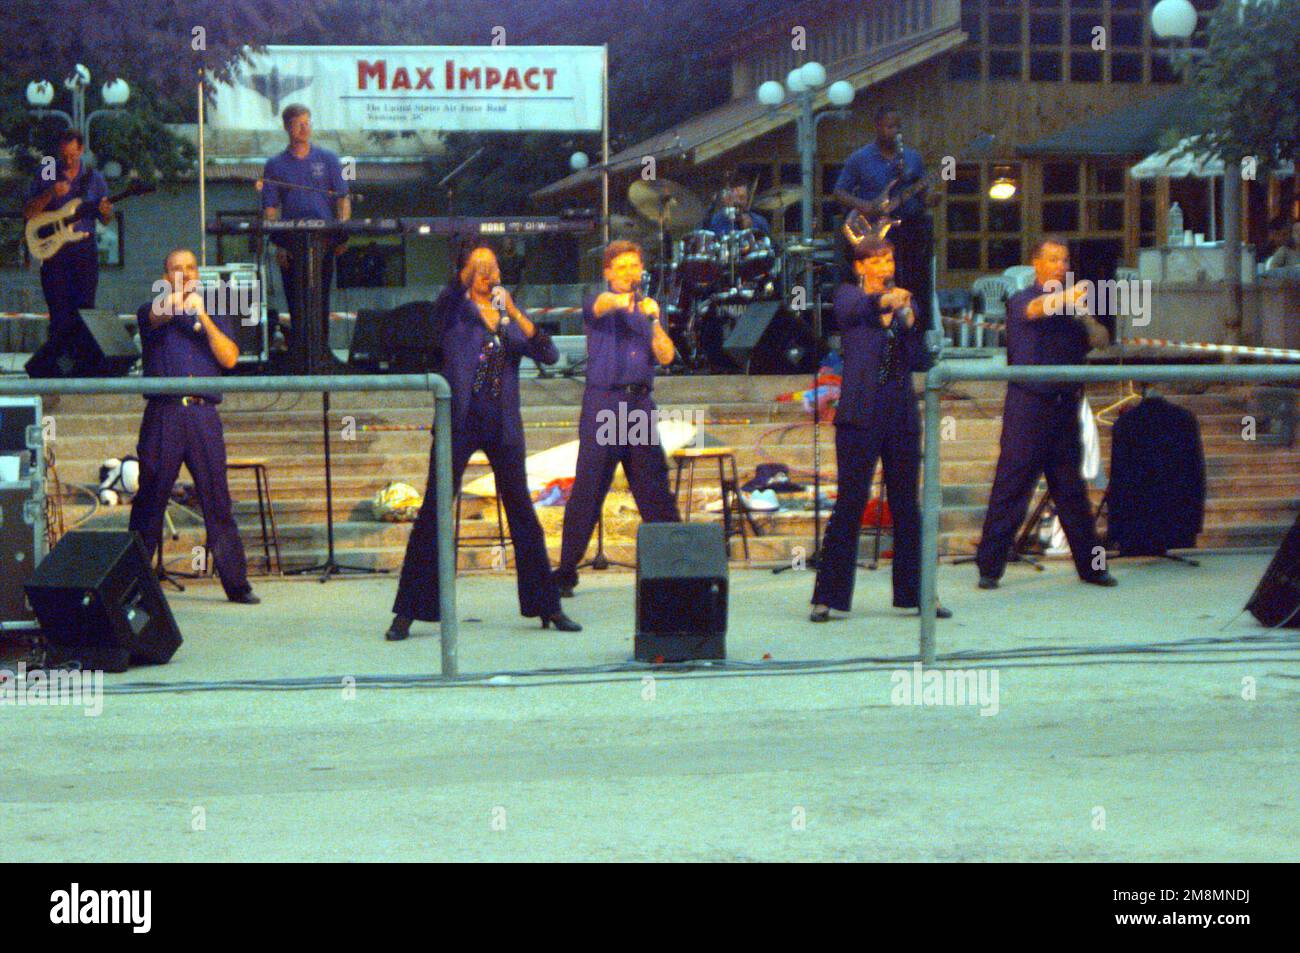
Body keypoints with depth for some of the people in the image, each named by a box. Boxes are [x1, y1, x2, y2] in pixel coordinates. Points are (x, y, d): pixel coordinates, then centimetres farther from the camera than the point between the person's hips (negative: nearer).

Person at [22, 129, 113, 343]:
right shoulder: (45, 177, 5)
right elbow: (28, 212, -1)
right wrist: (51, 194, -16)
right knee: (58, 308, -3)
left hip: (84, 248, 1)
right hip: (53, 250, -1)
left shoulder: (94, 179, 8)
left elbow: (106, 221, 13)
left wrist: (106, 212, -12)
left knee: (84, 307, -4)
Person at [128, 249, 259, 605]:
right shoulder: (151, 313, 13)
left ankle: (236, 583, 0)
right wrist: (177, 301, -29)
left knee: (218, 501, -2)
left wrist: (203, 318, -7)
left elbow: (229, 358, 3)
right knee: (149, 500, 0)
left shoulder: (215, 316, 18)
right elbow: (160, 315, -11)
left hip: (204, 415, 1)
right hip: (163, 415, -1)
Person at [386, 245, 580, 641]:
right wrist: (469, 275, -36)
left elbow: (549, 355, -1)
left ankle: (547, 606, 15)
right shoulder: (453, 309, 3)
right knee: (433, 512, -4)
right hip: (460, 421, -3)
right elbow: (449, 295, -21)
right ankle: (408, 611, 1)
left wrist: (516, 315, -12)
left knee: (522, 512, 7)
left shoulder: (510, 317, 12)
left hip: (503, 425, 3)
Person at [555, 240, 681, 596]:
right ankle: (565, 573, -1)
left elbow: (666, 357, 5)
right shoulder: (598, 303, 4)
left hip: (640, 405, 4)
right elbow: (603, 304, -23)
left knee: (656, 490, 6)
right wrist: (623, 301, -46)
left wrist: (654, 320, -12)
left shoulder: (647, 309, 16)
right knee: (587, 490, -5)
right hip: (603, 403, -4)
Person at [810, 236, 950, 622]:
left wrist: (910, 323, -9)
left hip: (902, 415, 4)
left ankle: (916, 592, 15)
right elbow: (850, 310, -23)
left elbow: (918, 361, 8)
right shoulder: (850, 295, 2)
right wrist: (883, 301, -43)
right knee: (850, 502, -6)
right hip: (861, 413, -4)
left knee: (907, 505, 7)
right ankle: (828, 596, 0)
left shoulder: (904, 301, 14)